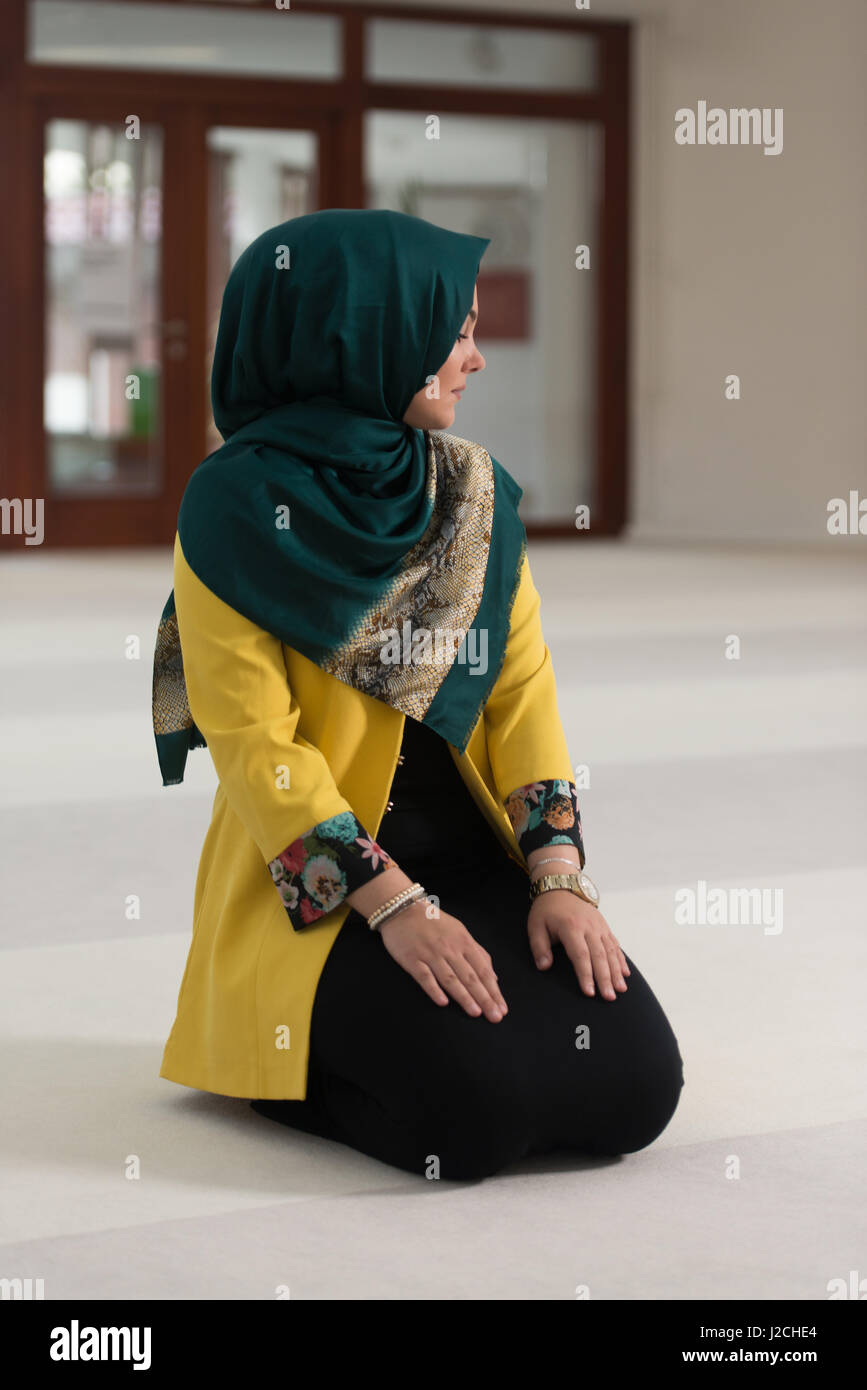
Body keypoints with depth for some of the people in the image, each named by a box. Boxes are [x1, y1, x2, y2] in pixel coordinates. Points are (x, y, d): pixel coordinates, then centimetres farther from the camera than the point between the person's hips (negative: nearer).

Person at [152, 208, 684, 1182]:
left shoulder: (478, 493, 8)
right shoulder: (236, 509, -10)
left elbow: (524, 693, 5)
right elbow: (253, 743, -14)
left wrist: (559, 875, -9)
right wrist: (395, 908, -21)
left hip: (476, 858, 6)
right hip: (315, 879, -5)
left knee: (633, 1087, -14)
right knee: (481, 1100, -27)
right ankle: (304, 1057, 3)